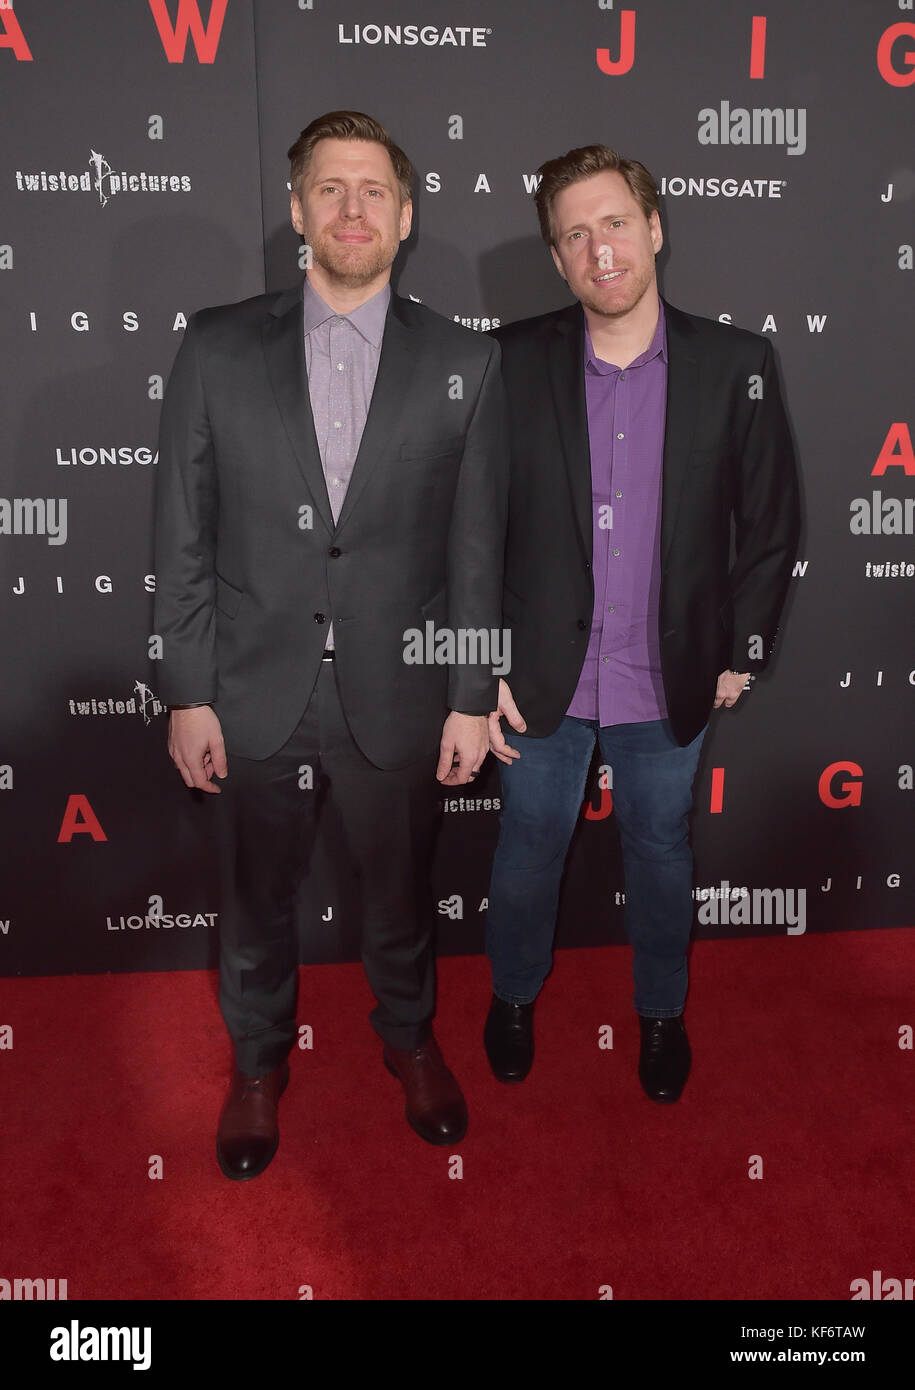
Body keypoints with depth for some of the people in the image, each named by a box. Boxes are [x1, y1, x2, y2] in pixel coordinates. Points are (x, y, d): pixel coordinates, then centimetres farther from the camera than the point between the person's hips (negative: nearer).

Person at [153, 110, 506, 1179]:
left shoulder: (463, 362, -2)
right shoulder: (216, 348, -2)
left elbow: (477, 545, -1)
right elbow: (183, 537, -2)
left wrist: (472, 698, -1)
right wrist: (187, 695, -4)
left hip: (396, 696, 0)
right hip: (254, 696, 1)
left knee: (398, 891, 19)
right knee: (256, 899, 18)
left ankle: (408, 1036, 48)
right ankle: (258, 1061, 45)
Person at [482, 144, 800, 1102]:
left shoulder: (736, 365, -6)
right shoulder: (512, 362, -7)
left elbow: (770, 522, 2)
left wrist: (741, 654, 2)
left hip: (669, 685, 1)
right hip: (540, 679, 0)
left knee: (661, 853, 19)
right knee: (529, 848, 17)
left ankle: (661, 1012, 45)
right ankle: (514, 998, 45)